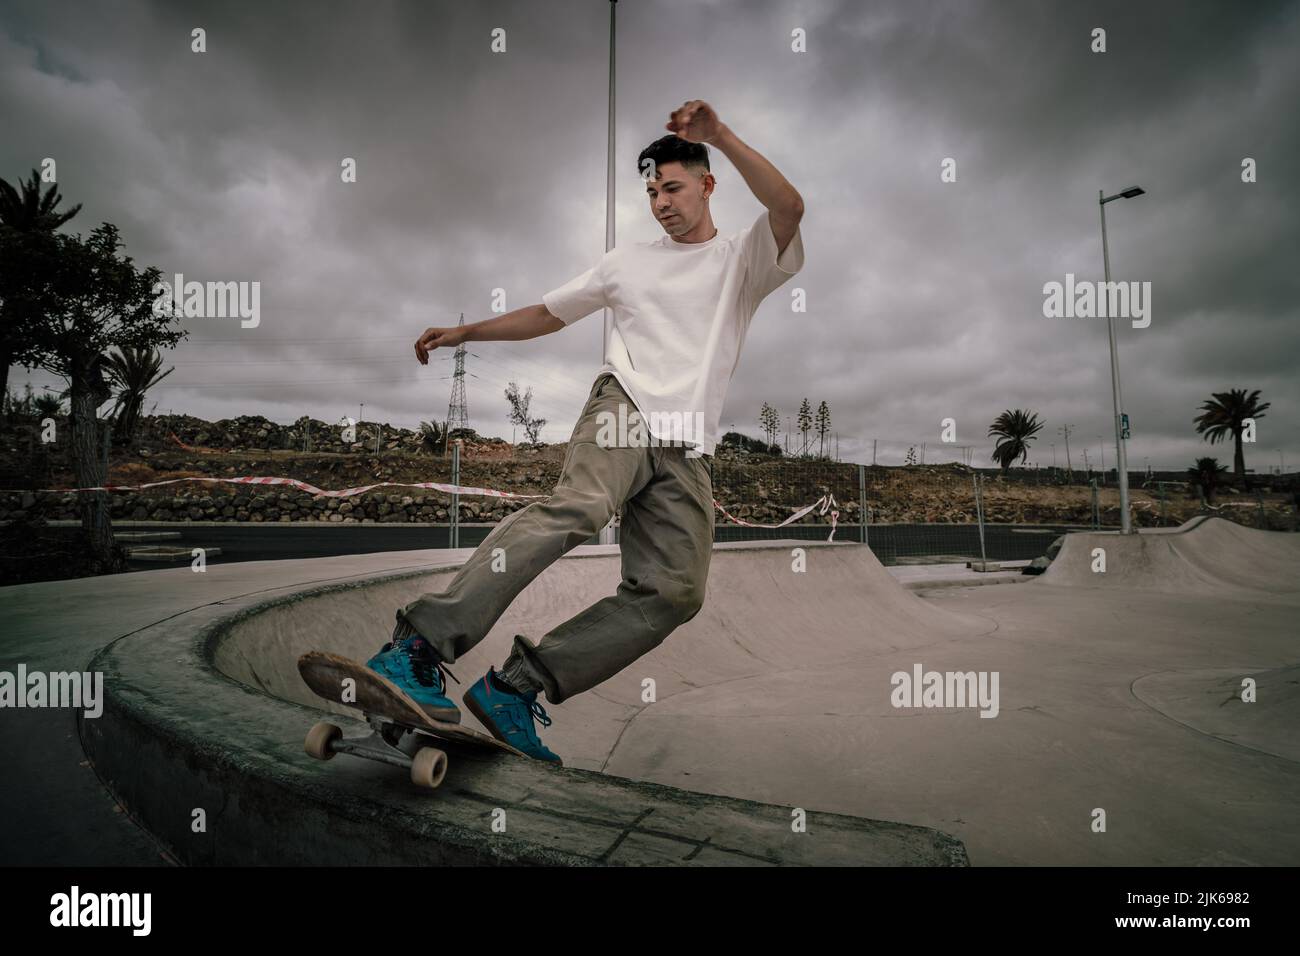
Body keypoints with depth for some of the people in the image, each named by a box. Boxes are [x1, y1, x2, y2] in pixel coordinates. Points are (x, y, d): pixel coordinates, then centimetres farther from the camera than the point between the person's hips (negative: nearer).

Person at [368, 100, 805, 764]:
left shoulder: (743, 259, 18)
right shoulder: (627, 261, 26)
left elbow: (790, 207, -4)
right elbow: (546, 314, 30)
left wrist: (719, 136, -9)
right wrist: (464, 332, 22)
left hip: (687, 451, 1)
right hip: (624, 405, 0)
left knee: (674, 592, -18)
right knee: (577, 507, -34)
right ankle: (420, 645, -41)